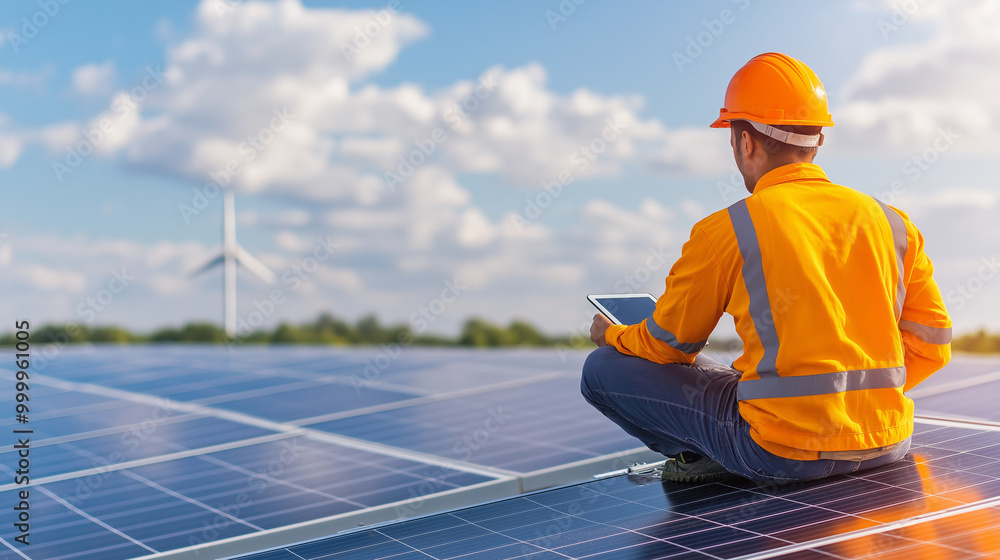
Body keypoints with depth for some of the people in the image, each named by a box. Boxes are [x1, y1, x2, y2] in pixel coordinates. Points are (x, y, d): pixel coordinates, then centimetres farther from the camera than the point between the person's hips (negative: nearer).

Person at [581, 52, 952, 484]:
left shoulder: (727, 232, -8)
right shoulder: (892, 223, 5)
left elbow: (665, 347, 4)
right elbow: (931, 344, 10)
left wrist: (610, 335, 26)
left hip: (784, 453, -6)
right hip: (887, 445, 6)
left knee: (603, 370, 6)